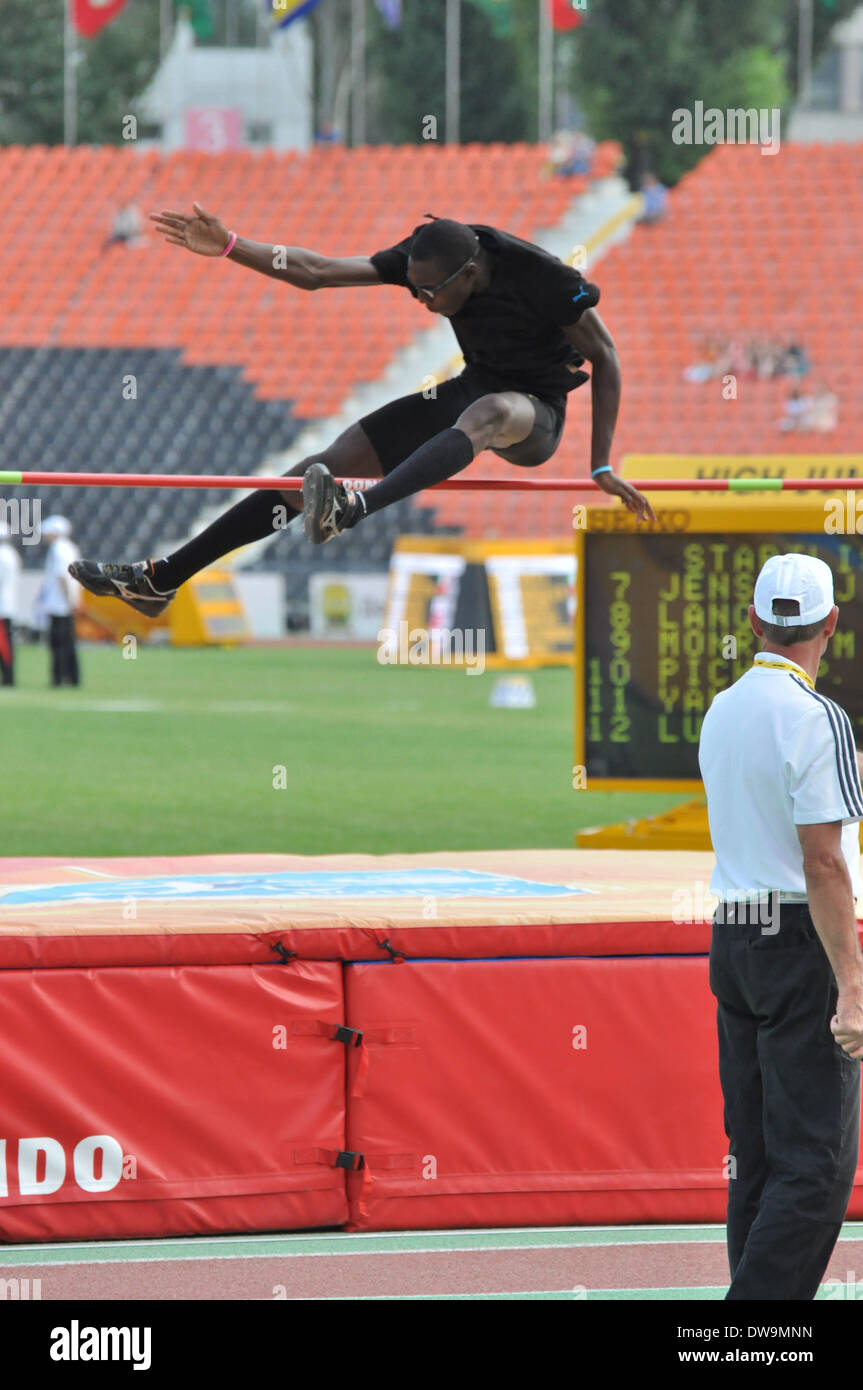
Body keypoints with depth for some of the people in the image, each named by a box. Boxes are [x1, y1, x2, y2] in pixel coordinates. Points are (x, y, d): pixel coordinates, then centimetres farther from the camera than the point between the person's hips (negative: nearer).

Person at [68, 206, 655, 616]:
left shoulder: (543, 279, -26)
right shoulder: (424, 259, -11)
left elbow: (605, 357, -15)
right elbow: (319, 272, -9)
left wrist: (602, 465, -15)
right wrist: (229, 248, -18)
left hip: (536, 415, -6)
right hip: (474, 389, 6)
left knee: (486, 413, -46)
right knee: (320, 466, -3)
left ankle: (356, 509, -68)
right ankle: (161, 579, 0)